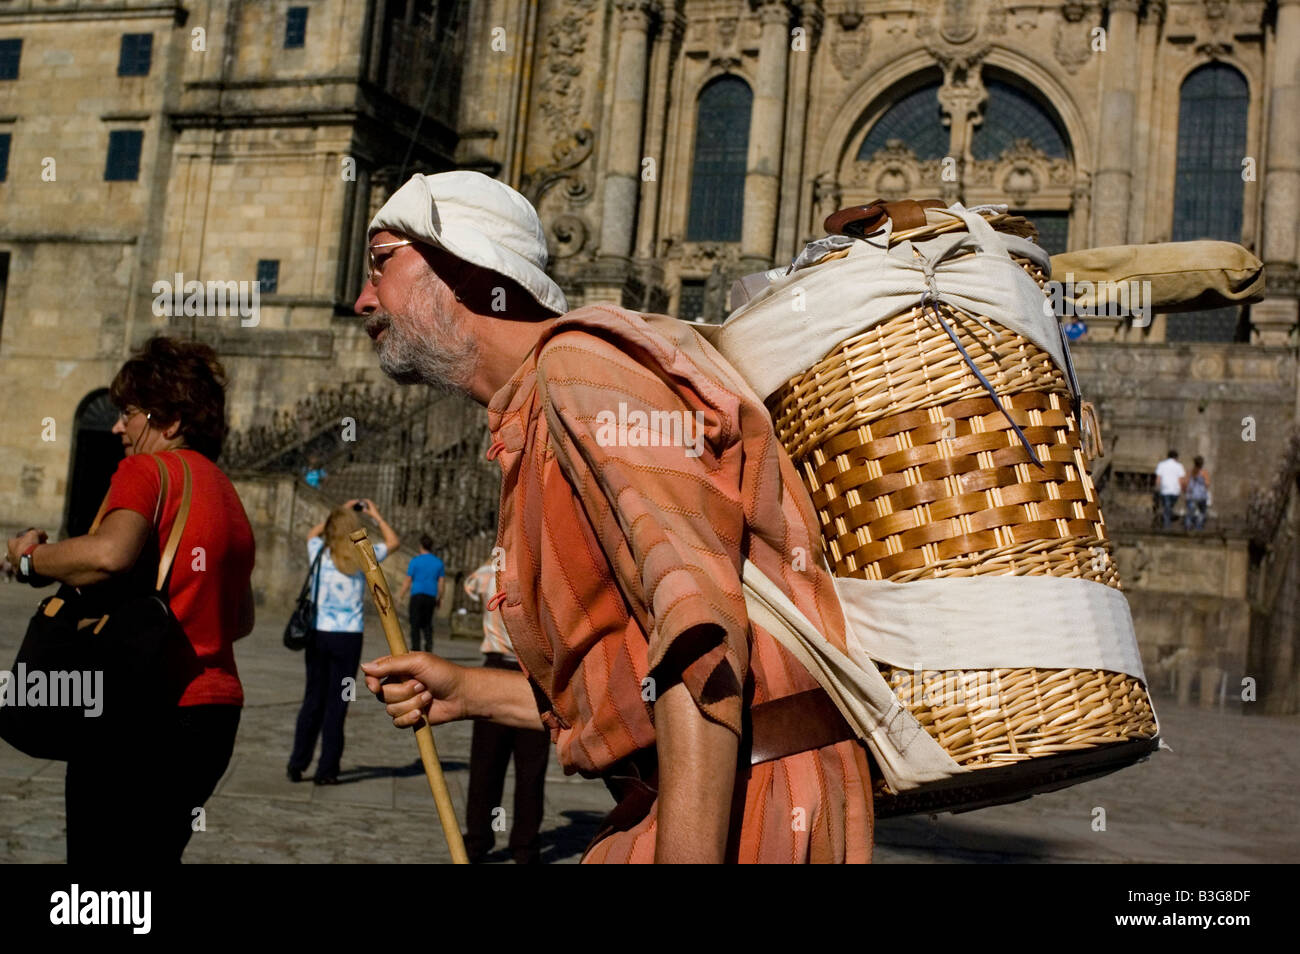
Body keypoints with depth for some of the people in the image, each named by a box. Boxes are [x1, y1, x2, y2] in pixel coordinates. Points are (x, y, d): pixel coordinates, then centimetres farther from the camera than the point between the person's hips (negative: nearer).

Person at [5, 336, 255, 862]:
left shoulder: (146, 470, -8)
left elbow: (110, 552, -28)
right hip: (216, 709, 9)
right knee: (156, 851, 20)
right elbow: (242, 619, 21)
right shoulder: (227, 494, 16)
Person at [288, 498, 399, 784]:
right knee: (336, 704, 3)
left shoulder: (319, 554, 1)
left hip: (318, 634, 2)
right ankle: (326, 770, 5)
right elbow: (394, 542, 17)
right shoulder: (363, 557, -3)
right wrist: (376, 515, 26)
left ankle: (297, 764, 15)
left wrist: (341, 512, 30)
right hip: (348, 636, -2)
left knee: (312, 700, 12)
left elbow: (312, 532, 26)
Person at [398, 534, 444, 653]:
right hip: (431, 596, 3)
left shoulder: (415, 561, -4)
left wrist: (401, 594, 10)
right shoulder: (438, 562, 6)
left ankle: (415, 649, -2)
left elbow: (408, 580, -1)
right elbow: (440, 583, 6)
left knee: (415, 624, 1)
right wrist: (439, 598, 15)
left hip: (417, 595, -3)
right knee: (427, 623, 15)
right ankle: (429, 643, -4)